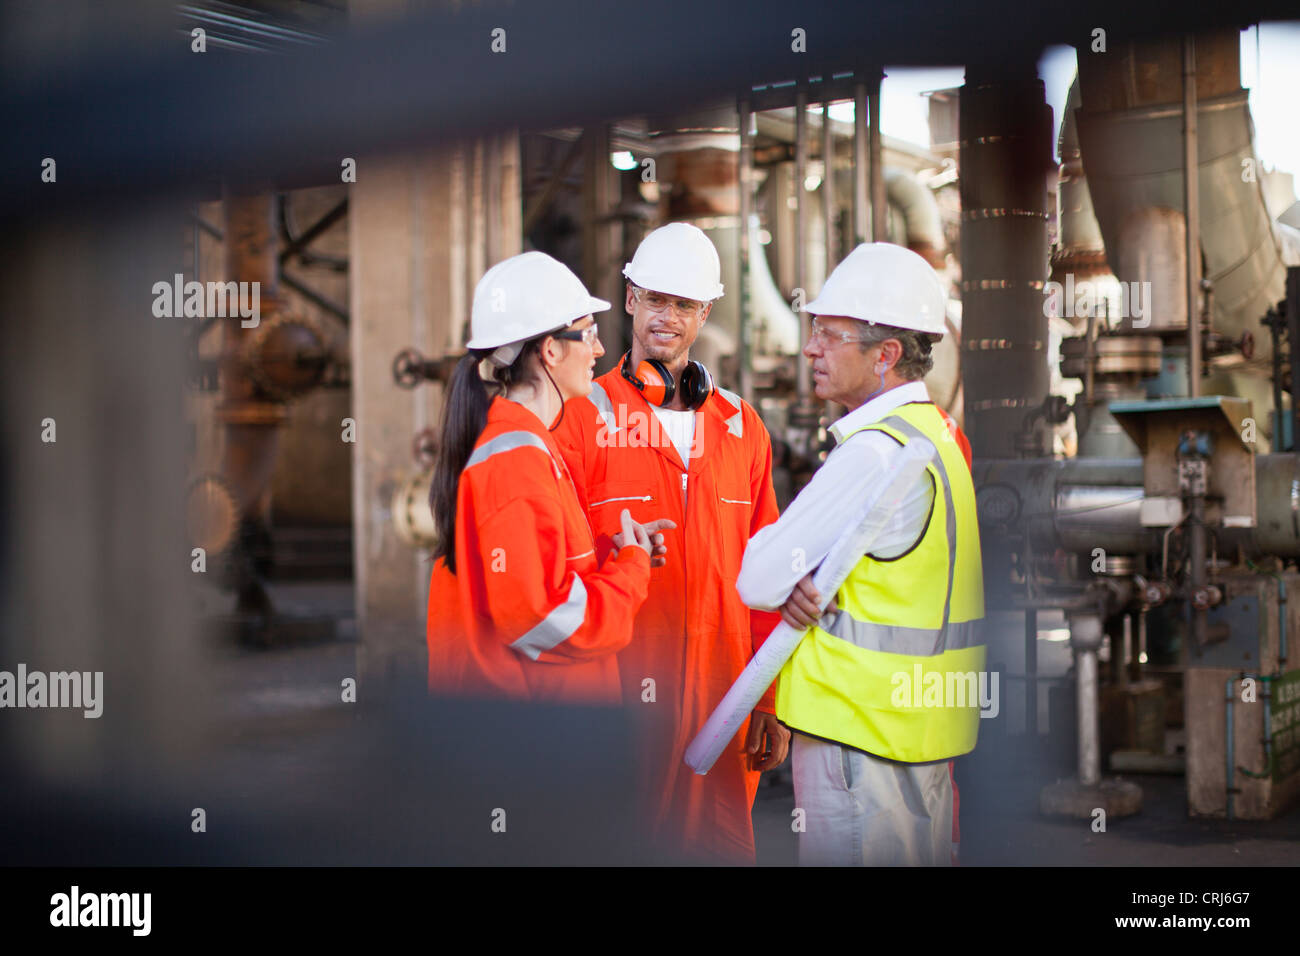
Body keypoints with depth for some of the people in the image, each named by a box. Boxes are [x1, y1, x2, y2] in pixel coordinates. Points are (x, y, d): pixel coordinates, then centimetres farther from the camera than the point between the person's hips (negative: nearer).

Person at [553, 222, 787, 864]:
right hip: (622, 699, -4)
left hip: (724, 702, 4)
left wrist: (771, 701, 9)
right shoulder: (585, 418, -2)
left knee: (723, 846, 9)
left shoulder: (741, 427, 11)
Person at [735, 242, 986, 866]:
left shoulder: (875, 453, -21)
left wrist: (786, 582, 2)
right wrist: (797, 585, -9)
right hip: (919, 723, 10)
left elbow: (757, 580, -18)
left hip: (860, 734, -10)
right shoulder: (937, 434, 10)